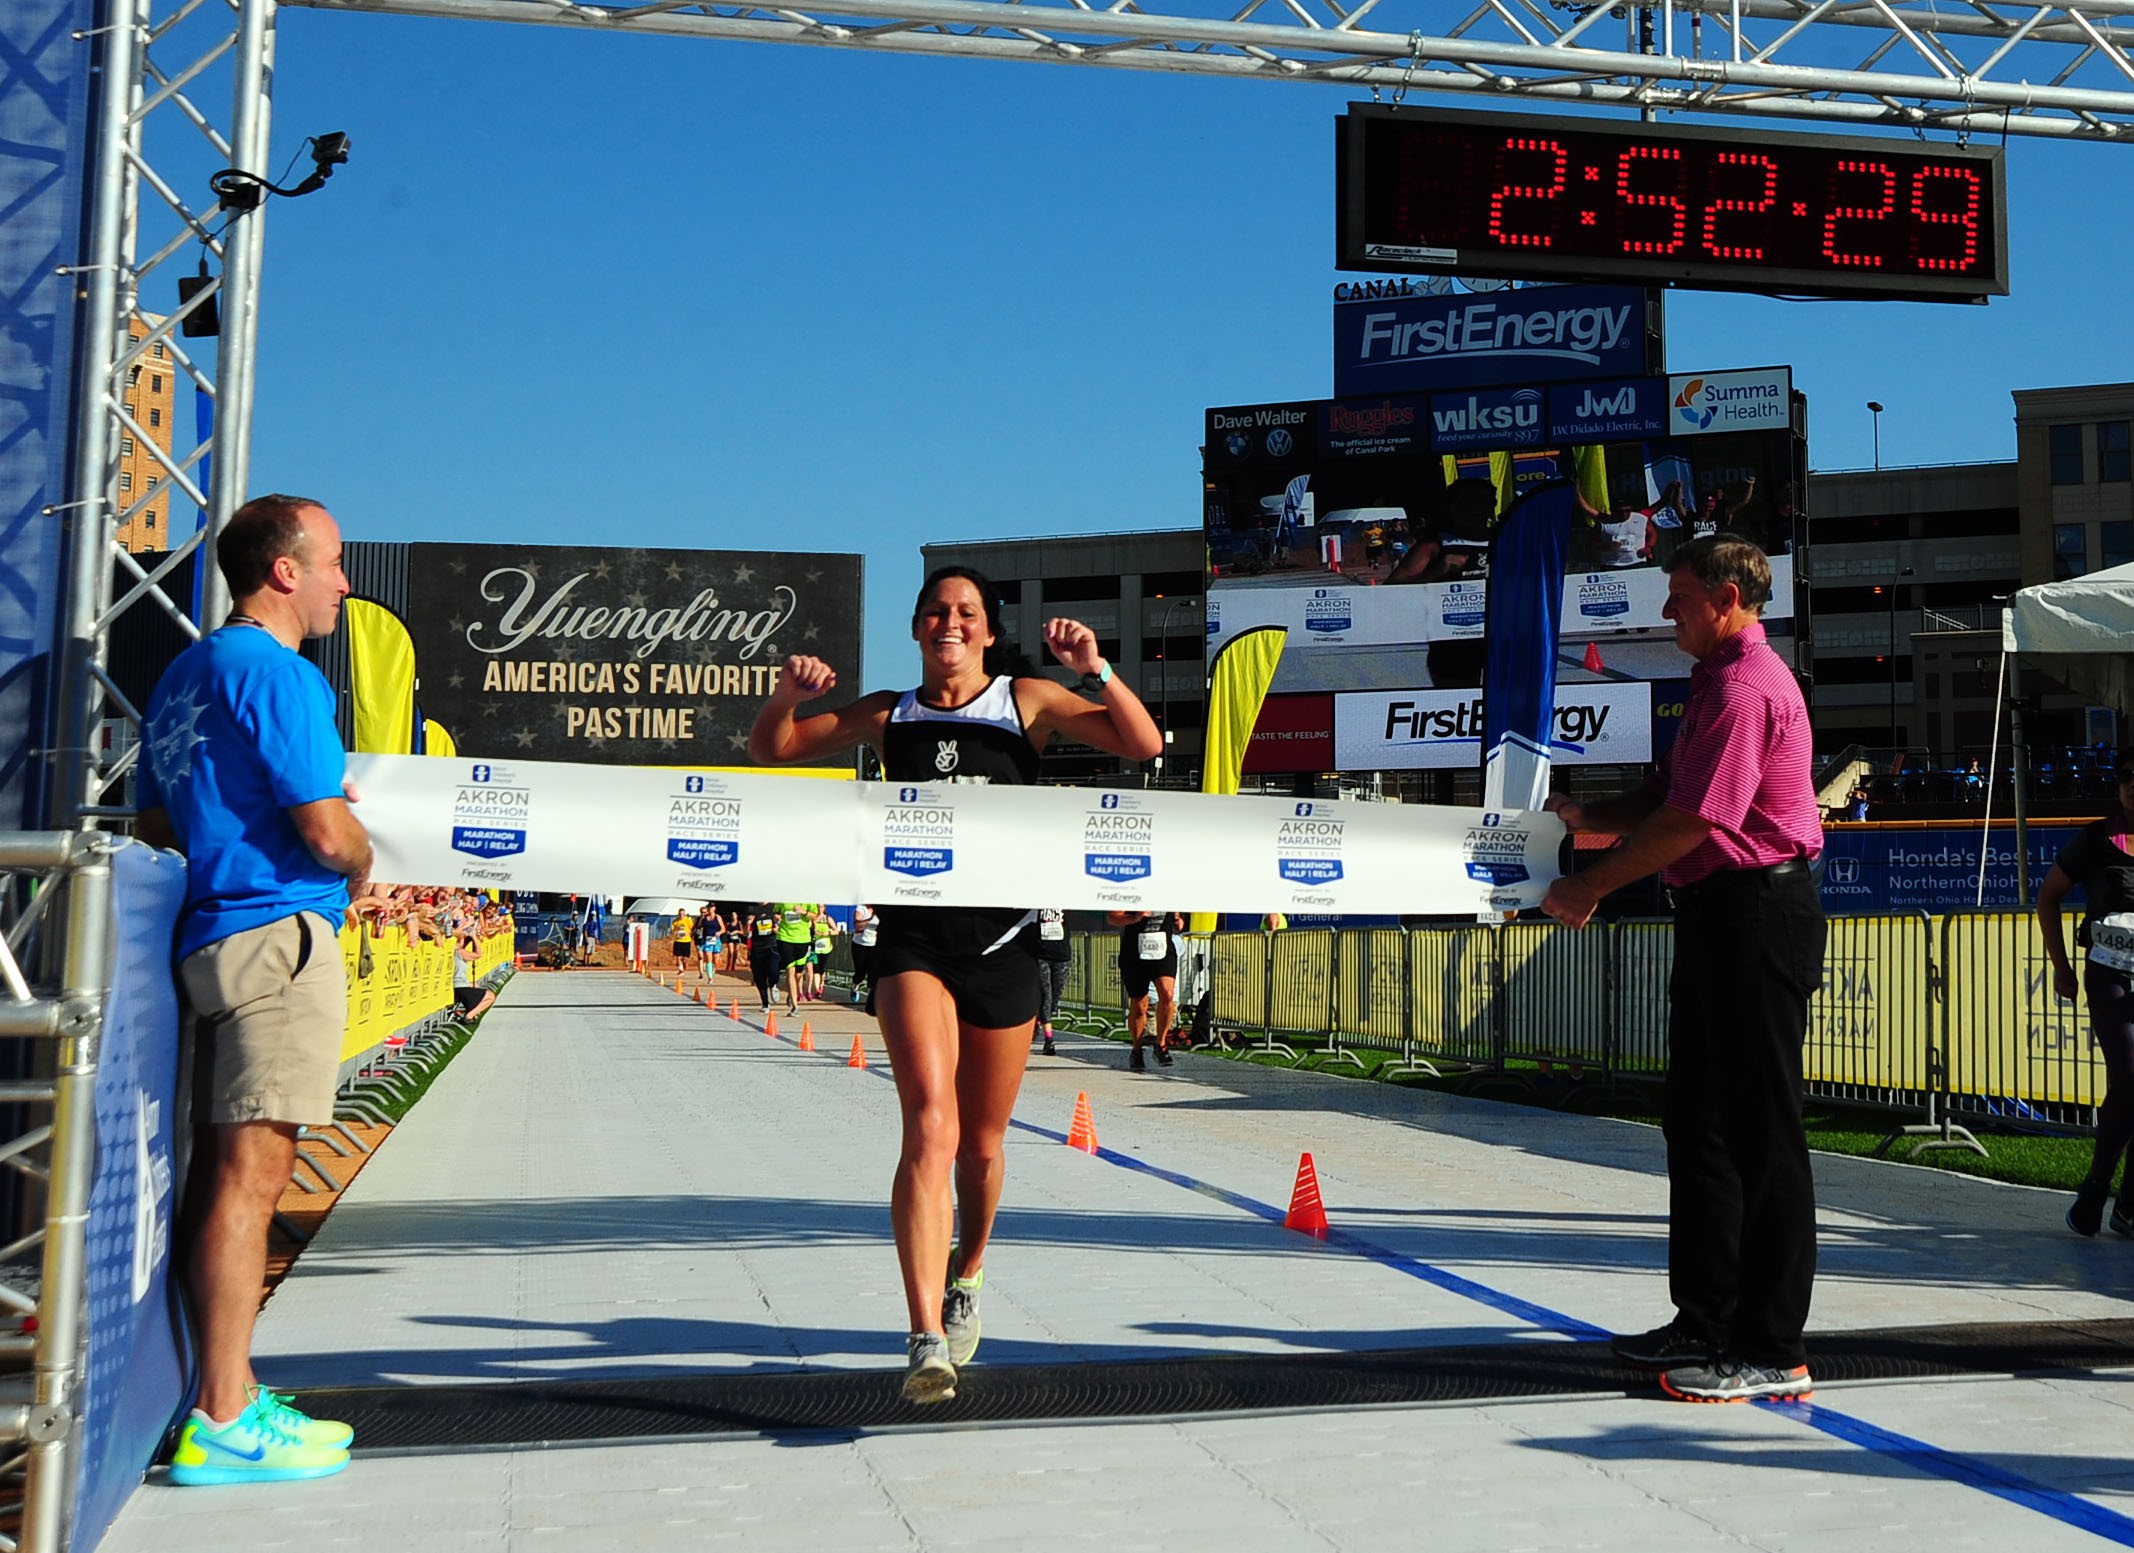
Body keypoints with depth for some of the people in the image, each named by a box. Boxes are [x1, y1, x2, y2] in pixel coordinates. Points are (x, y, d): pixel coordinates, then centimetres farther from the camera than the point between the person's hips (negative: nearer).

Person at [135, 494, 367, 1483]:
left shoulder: (184, 676, 18)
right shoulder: (276, 673, -12)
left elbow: (156, 824, 23)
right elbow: (330, 834, -16)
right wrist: (362, 865, 4)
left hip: (212, 936, 10)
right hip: (279, 933, -10)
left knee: (224, 1170, 12)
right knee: (250, 1173, -8)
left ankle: (223, 1393, 19)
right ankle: (222, 1423, -5)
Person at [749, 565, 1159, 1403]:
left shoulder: (1028, 700, 7)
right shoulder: (887, 714, 11)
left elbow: (1144, 745, 0)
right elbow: (769, 750, 17)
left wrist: (1095, 669, -15)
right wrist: (788, 693, -4)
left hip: (999, 937, 1)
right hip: (913, 935, -1)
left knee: (981, 1142, 13)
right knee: (929, 1125, -20)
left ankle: (966, 1277, 43)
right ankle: (927, 1340, -22)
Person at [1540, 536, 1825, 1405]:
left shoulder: (1745, 687, -16)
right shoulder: (1719, 681, 18)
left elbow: (1694, 821, -20)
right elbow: (1672, 800, 22)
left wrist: (1591, 888, -13)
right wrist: (1584, 818, 10)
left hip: (1754, 912, -11)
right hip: (1720, 915, 11)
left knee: (1758, 1129, -6)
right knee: (1698, 1121, 14)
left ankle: (1773, 1351, 1)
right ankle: (1705, 1324, 24)